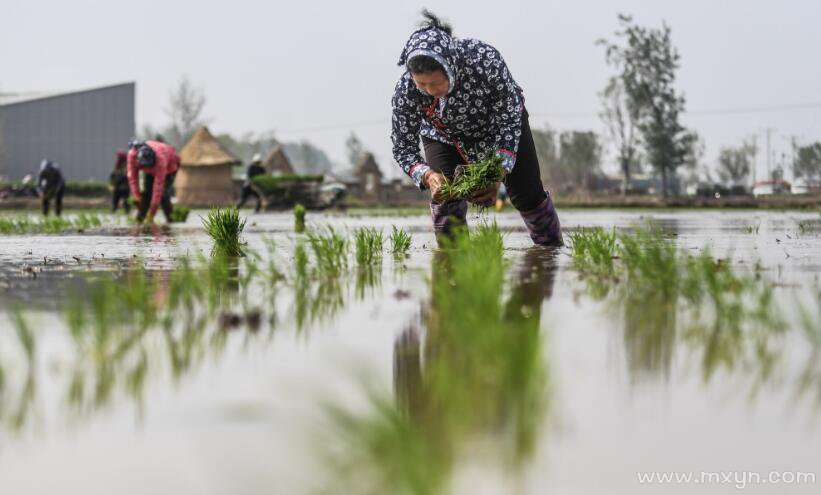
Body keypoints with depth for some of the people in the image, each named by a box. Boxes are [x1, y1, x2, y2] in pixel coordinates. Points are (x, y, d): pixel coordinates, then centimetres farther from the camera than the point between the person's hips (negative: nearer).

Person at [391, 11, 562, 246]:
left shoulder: (485, 59, -42)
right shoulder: (405, 92, -37)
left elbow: (510, 119, -29)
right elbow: (403, 149, -24)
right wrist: (427, 176, -44)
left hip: (498, 121, 0)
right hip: (444, 136, 1)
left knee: (527, 195, 7)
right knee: (445, 201, -16)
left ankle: (553, 248, 32)